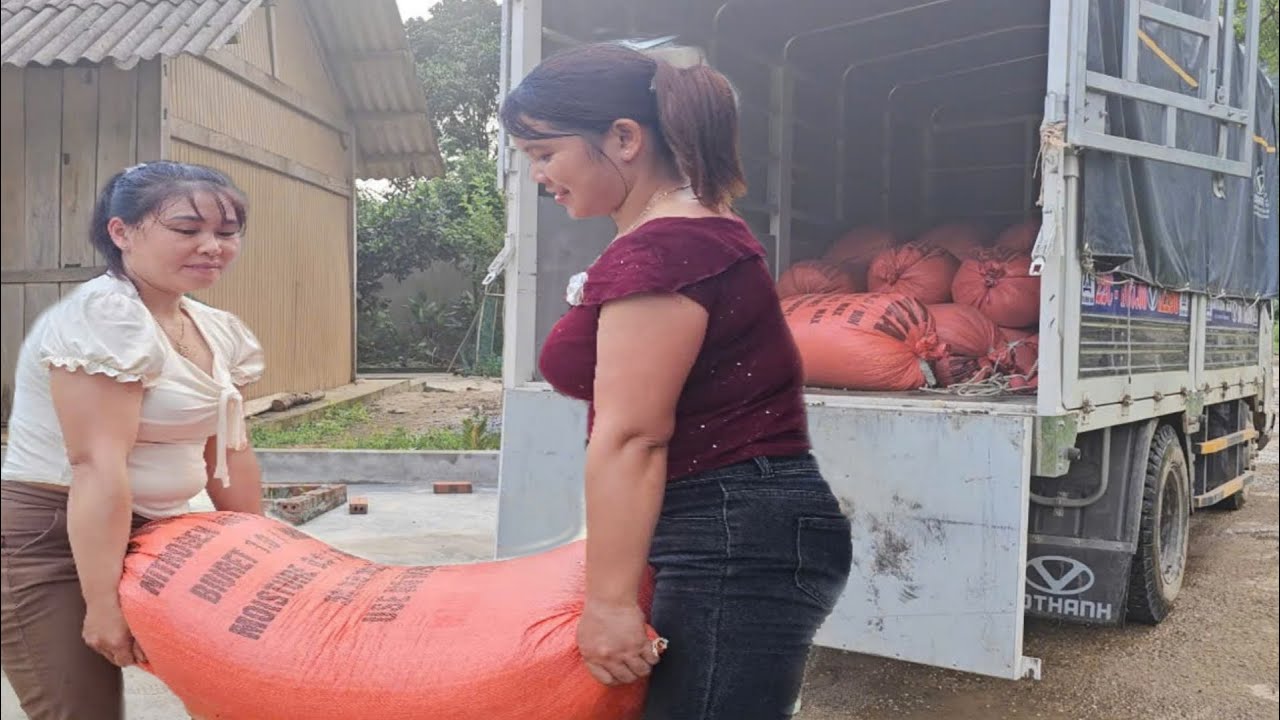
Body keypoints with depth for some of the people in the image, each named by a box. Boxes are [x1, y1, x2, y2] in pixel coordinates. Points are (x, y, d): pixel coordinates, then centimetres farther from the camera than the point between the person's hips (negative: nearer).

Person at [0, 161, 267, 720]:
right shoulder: (103, 316, -21)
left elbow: (228, 452, 8)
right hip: (48, 544, -8)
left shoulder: (218, 332, 5)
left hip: (147, 536, 8)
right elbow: (97, 466, -25)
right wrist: (103, 602, -25)